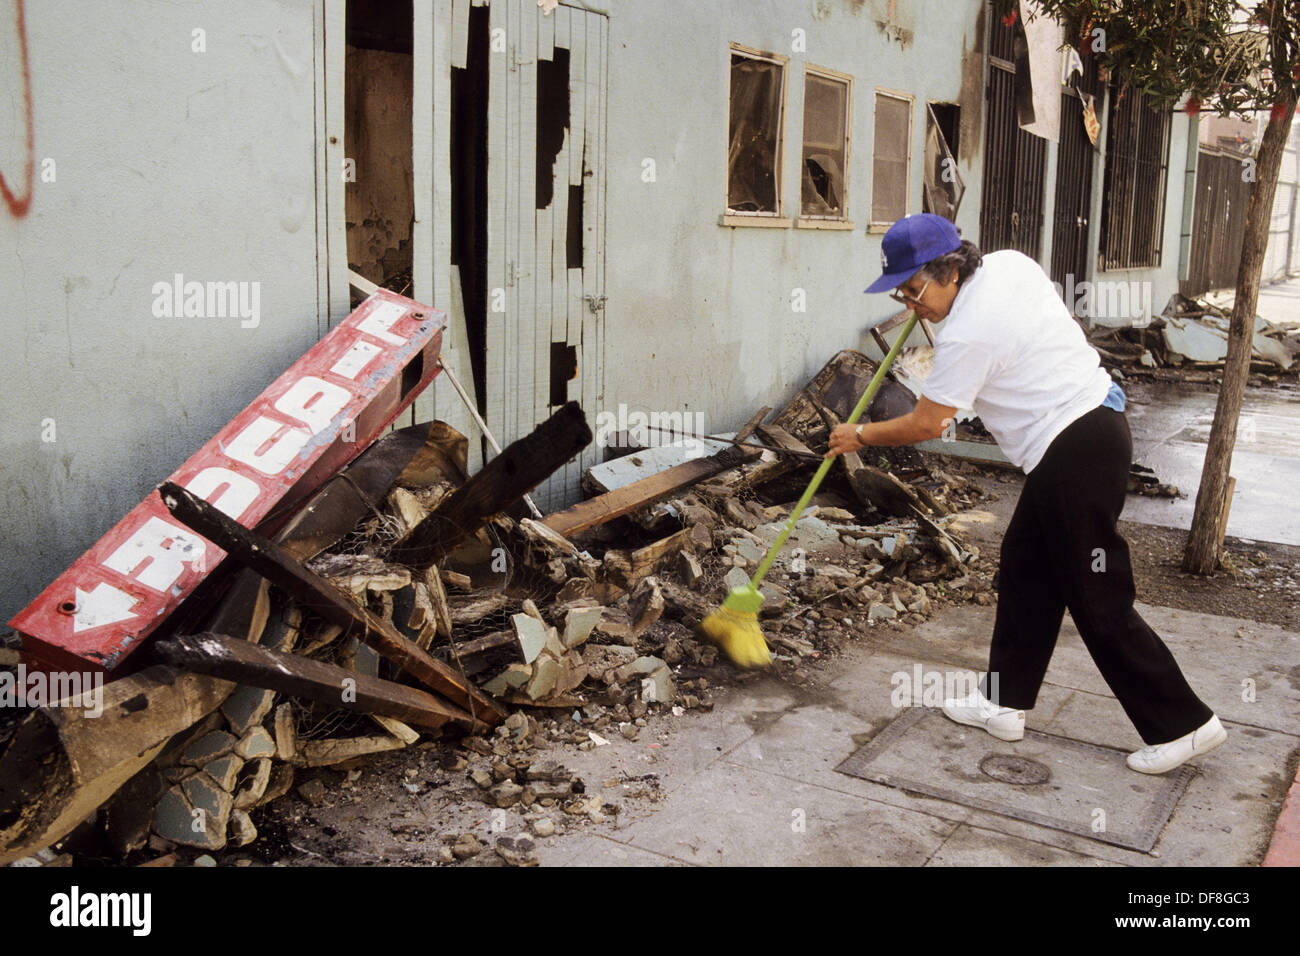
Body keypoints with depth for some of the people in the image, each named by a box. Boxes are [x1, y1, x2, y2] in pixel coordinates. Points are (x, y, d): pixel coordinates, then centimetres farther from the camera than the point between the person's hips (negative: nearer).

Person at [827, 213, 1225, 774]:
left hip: (1077, 453, -11)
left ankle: (1182, 724, 8)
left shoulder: (967, 334, -20)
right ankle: (1004, 701, 24)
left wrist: (860, 436, 5)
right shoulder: (1008, 262, 6)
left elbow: (927, 424, -11)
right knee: (1023, 570, 15)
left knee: (1098, 601, -3)